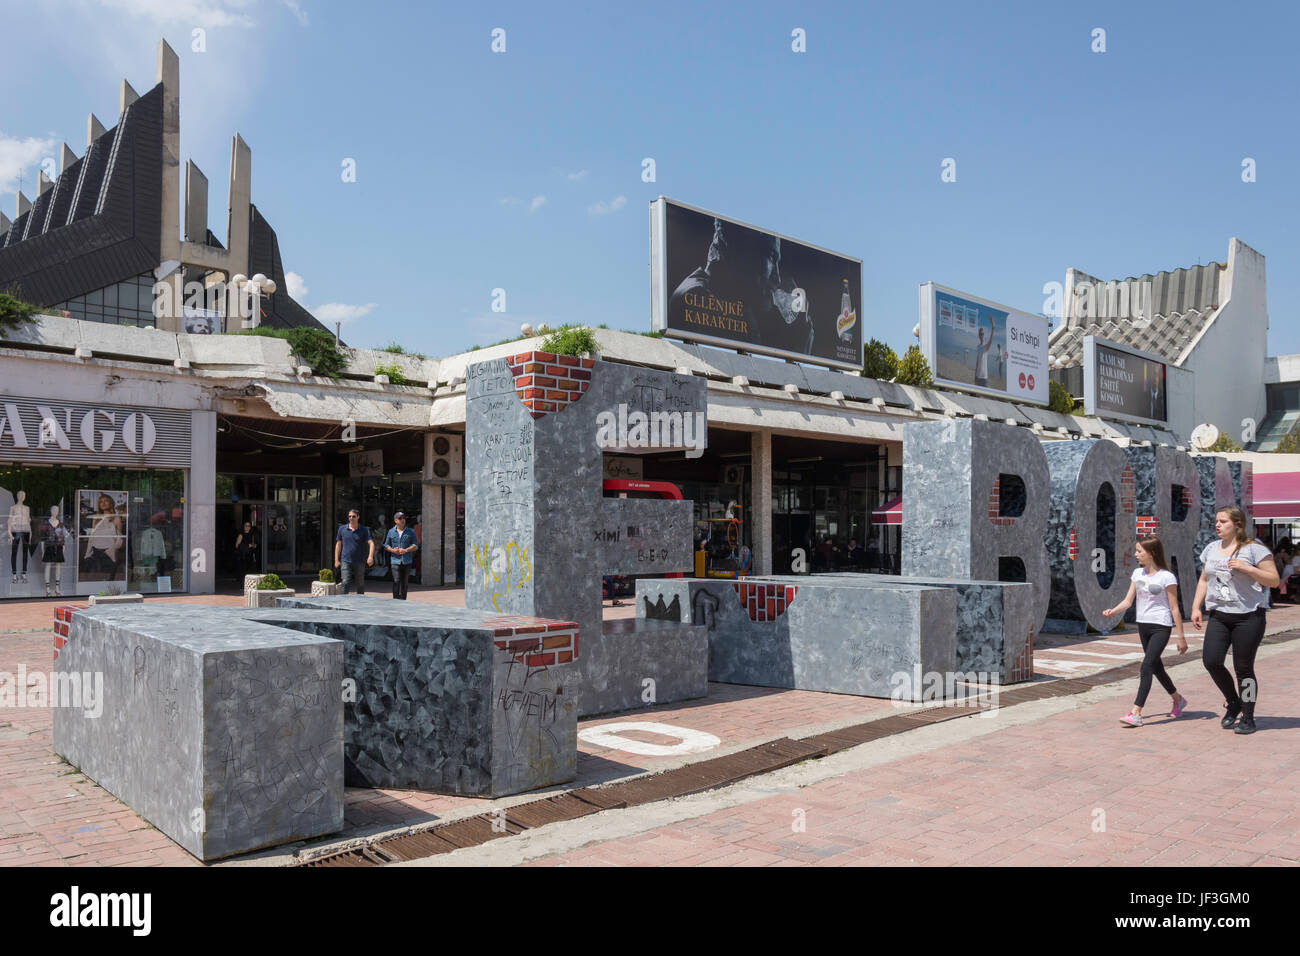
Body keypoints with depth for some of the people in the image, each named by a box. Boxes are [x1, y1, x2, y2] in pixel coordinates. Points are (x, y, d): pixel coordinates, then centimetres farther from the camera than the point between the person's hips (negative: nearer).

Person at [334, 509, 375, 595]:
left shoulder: (364, 530, 0)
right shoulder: (342, 529, 6)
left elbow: (371, 543, -9)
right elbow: (338, 545, 12)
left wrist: (370, 556, -26)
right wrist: (336, 560, 6)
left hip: (360, 562, 0)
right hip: (346, 561, 0)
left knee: (360, 584, 9)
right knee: (345, 583, -12)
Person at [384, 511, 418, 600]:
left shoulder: (410, 532, 7)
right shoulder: (391, 532, 9)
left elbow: (415, 546, 5)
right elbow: (386, 545, 14)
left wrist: (405, 550, -11)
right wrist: (392, 550, -7)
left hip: (407, 562, 1)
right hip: (395, 561, -1)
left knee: (404, 583, 7)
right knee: (396, 581, -13)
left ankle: (403, 601, 16)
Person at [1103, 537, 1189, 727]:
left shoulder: (1167, 577, -11)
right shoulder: (1137, 573, 8)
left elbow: (1174, 608, -8)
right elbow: (1128, 601, 7)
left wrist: (1181, 637, -7)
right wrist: (1113, 611, -13)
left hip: (1161, 627, -7)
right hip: (1143, 625, 7)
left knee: (1147, 666, -15)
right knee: (1156, 667, 17)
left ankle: (1136, 713, -17)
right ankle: (1178, 700, 40)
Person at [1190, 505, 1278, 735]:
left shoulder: (1254, 549, -4)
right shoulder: (1211, 549, 13)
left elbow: (1274, 580, -6)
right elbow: (1204, 580, 20)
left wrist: (1247, 568, -19)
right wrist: (1196, 607, 11)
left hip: (1248, 616, -5)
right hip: (1218, 615, 5)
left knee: (1243, 668, -1)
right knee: (1211, 660, -8)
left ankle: (1248, 718, 15)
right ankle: (1233, 703, 17)